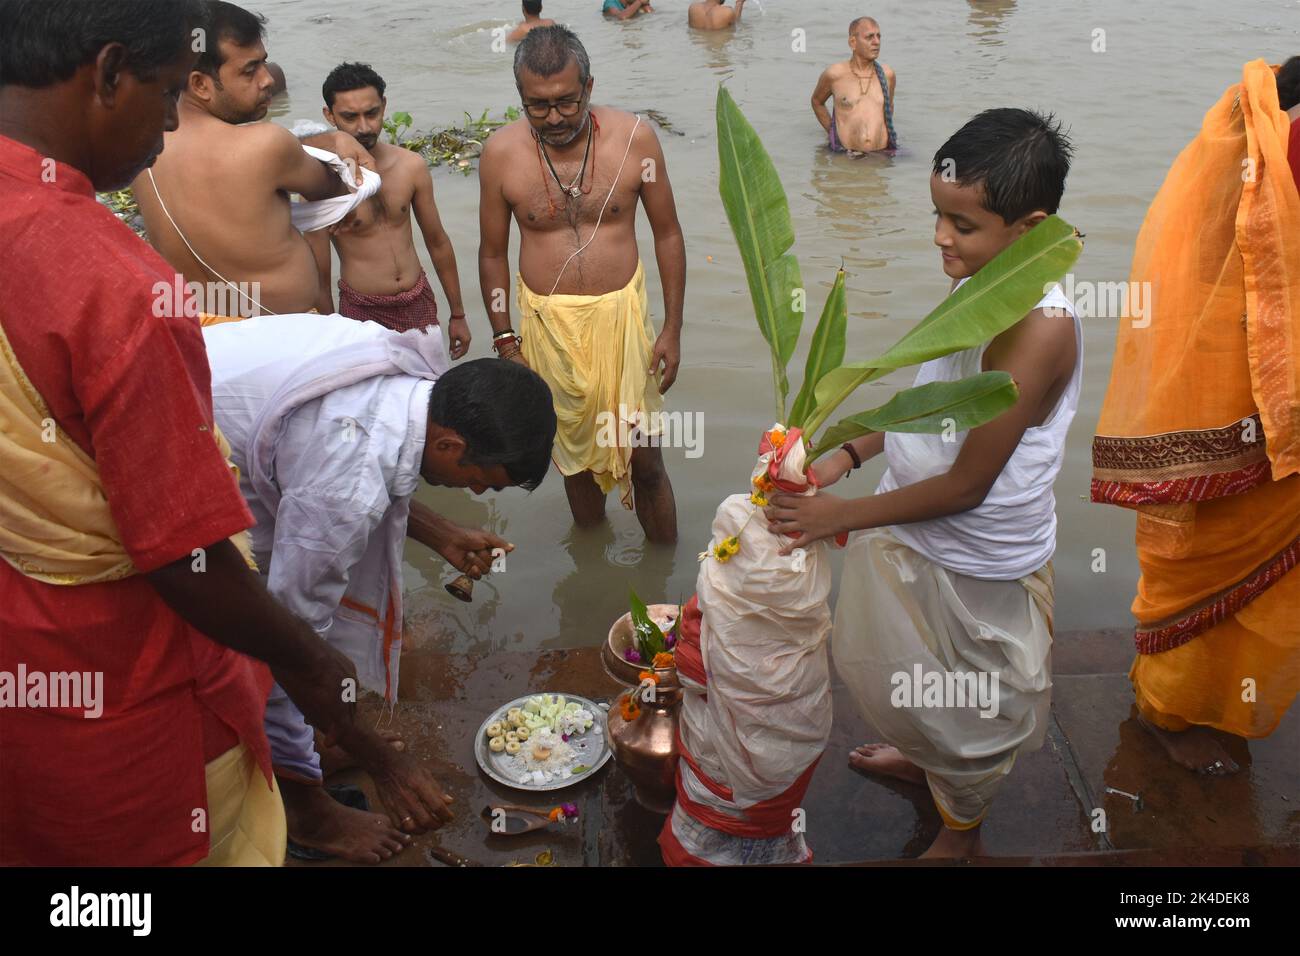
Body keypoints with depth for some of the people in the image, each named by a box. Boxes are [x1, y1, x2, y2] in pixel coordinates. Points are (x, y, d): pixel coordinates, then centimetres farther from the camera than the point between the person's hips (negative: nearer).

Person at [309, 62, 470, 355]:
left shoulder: (412, 166, -3)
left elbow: (437, 243, 7)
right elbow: (319, 276, -9)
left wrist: (458, 315, 10)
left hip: (420, 303, 3)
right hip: (362, 312, -3)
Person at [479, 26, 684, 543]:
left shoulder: (634, 138, -9)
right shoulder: (501, 152, -7)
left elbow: (667, 234, 1)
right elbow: (493, 253, 3)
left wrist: (673, 328, -1)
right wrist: (504, 340, 3)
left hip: (621, 313, -1)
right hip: (547, 323, 1)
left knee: (644, 459, 4)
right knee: (576, 455, 16)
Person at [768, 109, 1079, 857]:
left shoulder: (1039, 327, -30)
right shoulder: (981, 284, -6)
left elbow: (967, 484, -26)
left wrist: (843, 514, -20)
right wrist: (848, 456, -3)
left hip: (976, 565, -8)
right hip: (910, 532, 8)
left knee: (972, 711, 19)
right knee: (886, 668, 30)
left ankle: (960, 833, 48)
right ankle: (923, 758, 61)